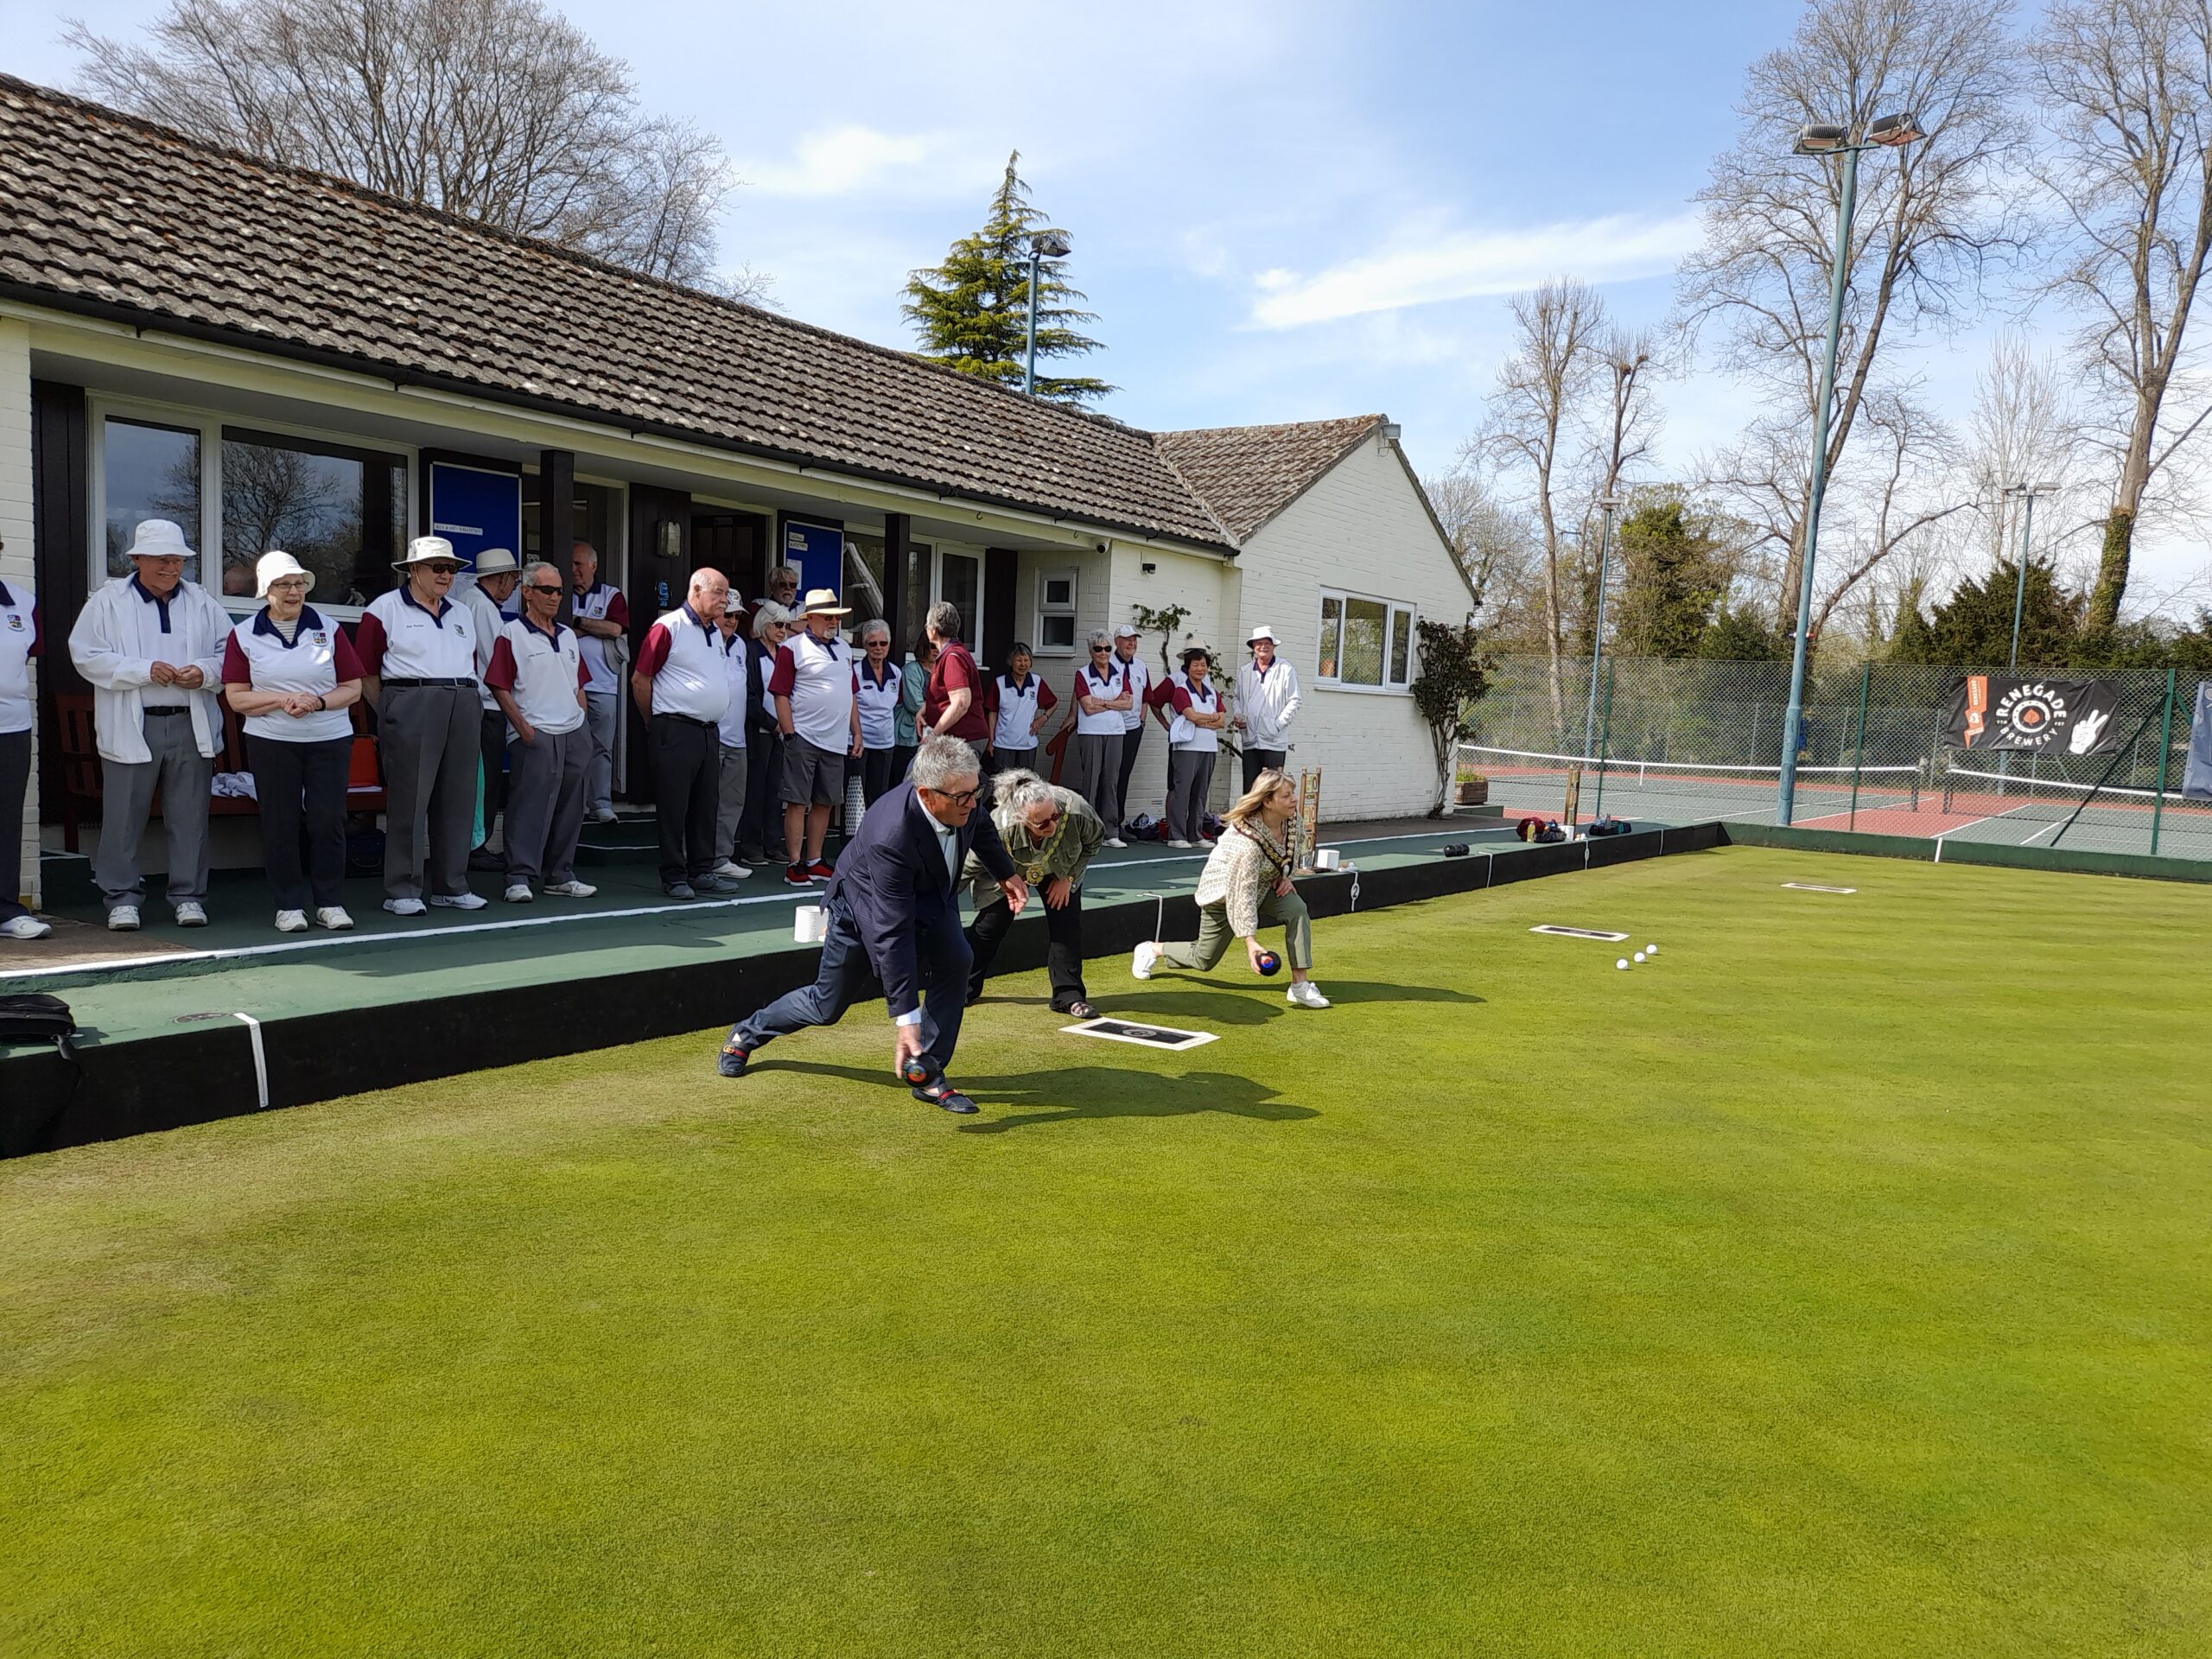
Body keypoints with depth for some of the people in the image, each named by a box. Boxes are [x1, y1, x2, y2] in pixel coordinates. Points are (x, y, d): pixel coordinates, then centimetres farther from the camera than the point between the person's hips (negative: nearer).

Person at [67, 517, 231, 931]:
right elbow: (86, 655, -4)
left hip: (192, 726, 2)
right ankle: (122, 898, 11)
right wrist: (145, 671, -14)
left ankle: (189, 896, 13)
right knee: (124, 817, 0)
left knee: (190, 817, 5)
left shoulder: (202, 602, 11)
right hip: (130, 727, -2)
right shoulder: (108, 601, 4)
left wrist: (205, 672, -9)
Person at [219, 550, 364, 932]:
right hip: (271, 741, 0)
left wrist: (319, 702, -12)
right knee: (281, 822, 1)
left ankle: (329, 902, 8)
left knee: (328, 819, -2)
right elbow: (236, 697, 0)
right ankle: (289, 904, 10)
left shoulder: (328, 629, 8)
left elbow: (353, 688, 5)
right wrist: (284, 700, -14)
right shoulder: (244, 635, 5)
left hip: (330, 740, 1)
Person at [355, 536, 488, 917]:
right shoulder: (385, 610, 1)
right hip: (410, 705, -6)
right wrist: (393, 712, -2)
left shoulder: (462, 614, 19)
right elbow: (366, 672, -1)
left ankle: (451, 887, 15)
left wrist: (465, 698, 11)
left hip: (463, 709, 6)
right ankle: (402, 891, 2)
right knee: (408, 800, -4)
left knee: (458, 799, 7)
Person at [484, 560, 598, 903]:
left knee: (570, 809, 9)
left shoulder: (568, 636, 17)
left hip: (575, 734, 7)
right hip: (537, 737, -7)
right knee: (529, 808, -7)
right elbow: (499, 687, -8)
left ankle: (560, 875, 18)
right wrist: (523, 729, -13)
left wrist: (583, 722, 11)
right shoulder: (512, 634, -4)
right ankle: (520, 878, -2)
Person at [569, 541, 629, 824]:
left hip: (603, 684, 0)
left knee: (602, 746, 2)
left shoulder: (611, 595, 9)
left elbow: (616, 628, -7)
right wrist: (596, 627, -7)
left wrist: (578, 622, -3)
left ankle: (601, 804, 6)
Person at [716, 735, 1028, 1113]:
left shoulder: (964, 799, -26)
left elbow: (980, 825, 5)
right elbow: (892, 933, -43)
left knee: (955, 959, -24)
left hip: (928, 897, 5)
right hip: (864, 906, -5)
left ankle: (929, 1075, -10)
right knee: (828, 1006, 11)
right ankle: (747, 1034, 41)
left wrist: (1005, 873, 3)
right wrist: (905, 1019, -43)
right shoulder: (891, 836, -45)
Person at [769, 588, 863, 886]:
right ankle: (795, 865, 1)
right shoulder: (793, 648, -5)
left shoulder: (844, 649, 16)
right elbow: (781, 694, -8)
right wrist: (789, 734, -13)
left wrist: (856, 733, 15)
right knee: (797, 802, -3)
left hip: (836, 740, 7)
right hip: (804, 738, -7)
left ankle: (814, 862, 19)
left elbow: (852, 694, 20)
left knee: (824, 803, 10)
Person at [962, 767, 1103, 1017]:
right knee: (989, 925, -1)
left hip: (1060, 870, 1)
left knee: (1067, 926, -9)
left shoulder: (1076, 810, -41)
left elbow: (1095, 840, -14)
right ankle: (963, 989, 19)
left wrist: (1068, 877, -16)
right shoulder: (999, 827, -43)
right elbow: (968, 867, -23)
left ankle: (1069, 996, 2)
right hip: (1008, 872, -1)